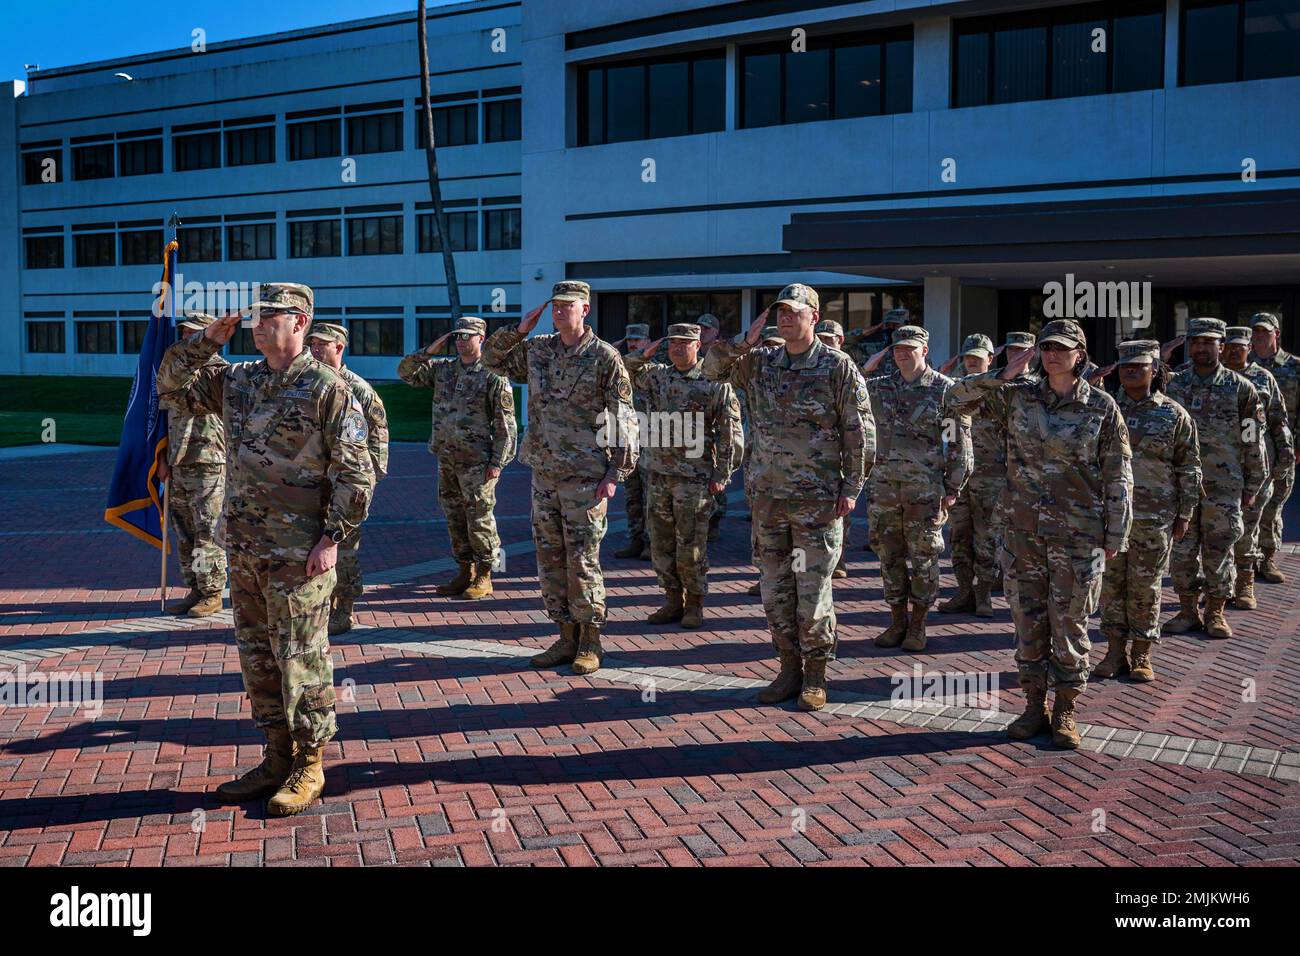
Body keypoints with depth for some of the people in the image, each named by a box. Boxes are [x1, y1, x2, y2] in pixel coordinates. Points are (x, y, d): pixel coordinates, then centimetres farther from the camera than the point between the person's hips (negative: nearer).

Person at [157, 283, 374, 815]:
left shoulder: (327, 388, -9)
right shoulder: (237, 382, 11)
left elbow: (356, 472, -11)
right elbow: (172, 388, 18)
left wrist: (333, 538, -16)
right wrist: (209, 338, 5)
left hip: (299, 553, -7)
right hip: (245, 549, 7)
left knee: (301, 659, 0)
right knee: (258, 656, 13)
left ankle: (309, 769, 12)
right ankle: (277, 759, 26)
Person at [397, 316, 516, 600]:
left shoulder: (493, 375, -8)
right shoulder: (442, 369, 11)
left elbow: (505, 424, -10)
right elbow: (406, 372, 13)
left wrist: (497, 462, -14)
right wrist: (428, 352, -1)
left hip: (477, 462, -6)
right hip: (446, 460, 7)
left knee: (479, 520, -1)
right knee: (455, 520, 13)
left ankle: (484, 577, 10)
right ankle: (464, 573, 23)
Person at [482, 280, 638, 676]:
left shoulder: (604, 357, -6)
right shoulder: (536, 351, 9)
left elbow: (624, 420, -7)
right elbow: (491, 358, 22)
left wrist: (615, 474, -11)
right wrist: (518, 330, 5)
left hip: (585, 477, -6)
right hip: (543, 473, 6)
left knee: (582, 561, -3)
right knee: (550, 558, 9)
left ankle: (590, 643, 9)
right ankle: (567, 638, 20)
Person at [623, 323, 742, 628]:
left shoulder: (714, 383, -3)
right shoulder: (655, 376, 11)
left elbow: (730, 434, -4)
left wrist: (721, 475, -8)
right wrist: (643, 356, 2)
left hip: (694, 476, -5)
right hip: (658, 473, 5)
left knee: (691, 545, -1)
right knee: (661, 543, 9)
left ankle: (695, 603, 13)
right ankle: (673, 600, 21)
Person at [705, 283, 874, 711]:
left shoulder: (837, 366, -5)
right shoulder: (760, 362, 7)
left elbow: (860, 431, -4)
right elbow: (712, 368, 9)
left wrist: (851, 488, -8)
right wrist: (746, 341, -5)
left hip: (818, 499, -5)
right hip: (769, 497, 5)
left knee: (813, 593, 0)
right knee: (775, 591, 10)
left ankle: (815, 676, 13)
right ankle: (789, 670, 22)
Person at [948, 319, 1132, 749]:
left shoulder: (1102, 407, -2)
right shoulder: (1017, 396, 3)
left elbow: (1118, 476, 0)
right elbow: (959, 396, 1)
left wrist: (1116, 536, -2)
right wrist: (1004, 375, -11)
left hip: (1078, 536, -2)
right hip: (1023, 531, 2)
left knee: (1069, 625, 5)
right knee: (1028, 622, 9)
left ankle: (1065, 711, 18)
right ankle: (1034, 705, 22)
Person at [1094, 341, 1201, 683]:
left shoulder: (1174, 415, 0)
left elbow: (1188, 468, 2)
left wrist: (1184, 514, -1)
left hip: (1153, 518, -2)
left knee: (1145, 587, 4)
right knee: (1111, 584, 6)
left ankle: (1142, 656, 15)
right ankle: (1116, 652, 17)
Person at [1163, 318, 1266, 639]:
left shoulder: (1240, 388, -1)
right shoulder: (1173, 385, 5)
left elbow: (1252, 441, 2)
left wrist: (1252, 486, 1)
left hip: (1224, 486, -2)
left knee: (1219, 551, 4)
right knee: (1182, 550, 5)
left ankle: (1215, 613, 17)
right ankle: (1188, 611, 18)